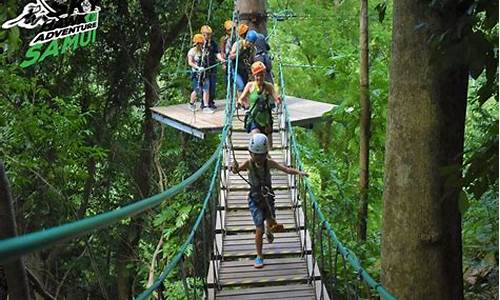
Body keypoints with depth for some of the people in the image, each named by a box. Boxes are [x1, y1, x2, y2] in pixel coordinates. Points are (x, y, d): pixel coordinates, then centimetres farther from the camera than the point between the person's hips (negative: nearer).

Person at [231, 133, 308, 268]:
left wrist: (298, 172, -36)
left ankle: (269, 232, 53)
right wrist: (235, 168, -59)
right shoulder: (249, 164, -19)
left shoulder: (269, 163, -15)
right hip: (255, 199, -2)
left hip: (268, 197, 2)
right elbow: (237, 170, -36)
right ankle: (259, 257, 13)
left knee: (272, 225, 14)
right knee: (259, 229, -5)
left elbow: (286, 169, -20)